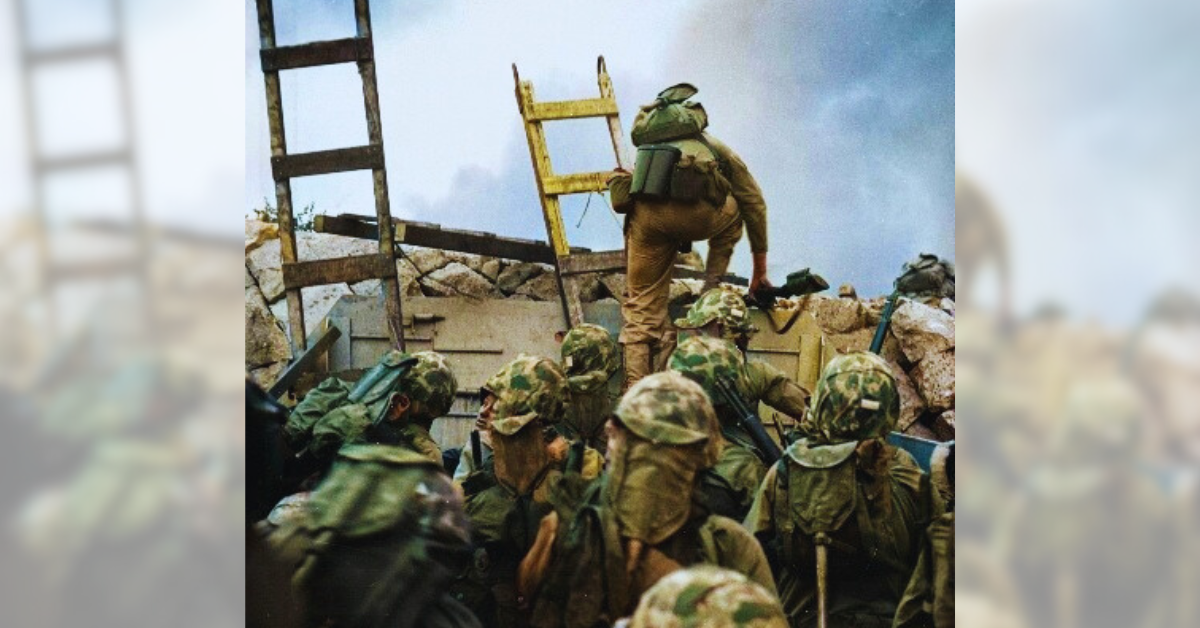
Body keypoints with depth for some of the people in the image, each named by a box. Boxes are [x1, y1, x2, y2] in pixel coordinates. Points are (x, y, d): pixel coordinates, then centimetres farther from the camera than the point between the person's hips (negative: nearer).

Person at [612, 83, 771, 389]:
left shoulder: (651, 148, 43)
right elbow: (755, 205, 35)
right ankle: (713, 288, 26)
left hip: (644, 214, 2)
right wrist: (760, 271, 40)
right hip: (695, 211, -2)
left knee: (641, 307, 11)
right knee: (732, 212, 34)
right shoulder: (719, 150, 35)